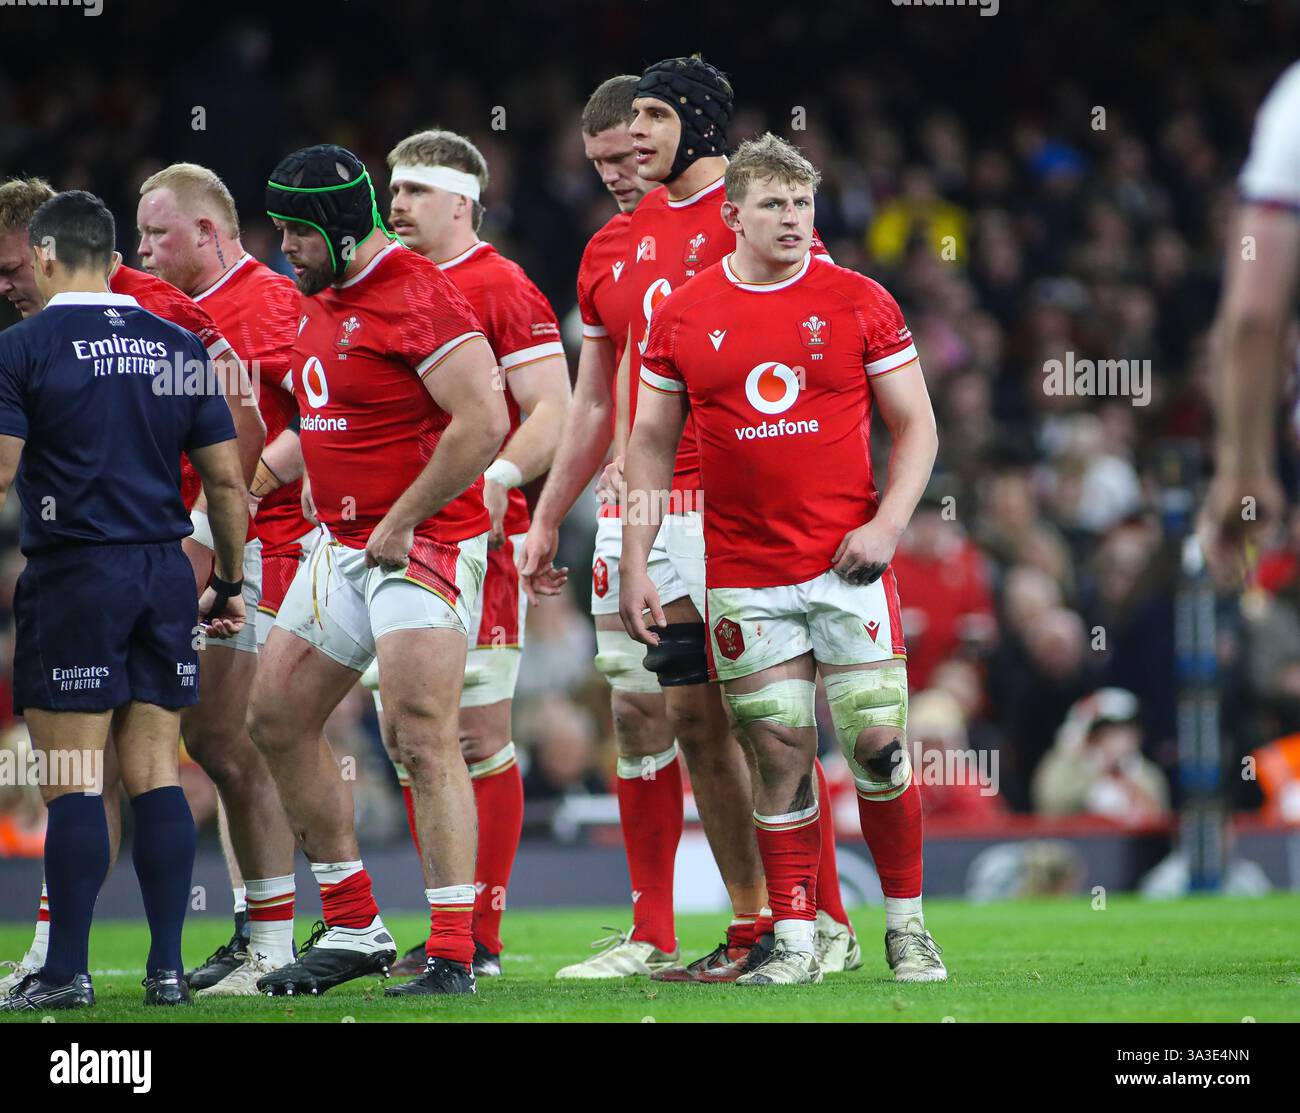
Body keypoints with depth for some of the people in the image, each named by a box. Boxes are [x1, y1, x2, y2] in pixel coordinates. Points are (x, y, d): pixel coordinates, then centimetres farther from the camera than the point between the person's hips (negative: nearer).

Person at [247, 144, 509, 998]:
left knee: (423, 737, -15)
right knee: (278, 720, 12)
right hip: (344, 545, 10)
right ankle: (353, 929, 20)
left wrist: (401, 522, -20)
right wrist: (317, 486, 15)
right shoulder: (324, 303, 13)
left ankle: (453, 957, -14)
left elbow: (484, 422, -24)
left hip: (423, 545, -10)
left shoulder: (419, 299, -18)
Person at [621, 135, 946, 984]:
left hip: (849, 564, -1)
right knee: (780, 756, 0)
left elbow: (915, 425, 5)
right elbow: (651, 444, 11)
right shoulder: (683, 317, 4)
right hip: (745, 578, 1)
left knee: (879, 743, -3)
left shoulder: (859, 303, 1)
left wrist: (888, 522, -10)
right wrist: (635, 565, 5)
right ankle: (795, 943, 7)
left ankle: (907, 926, 13)